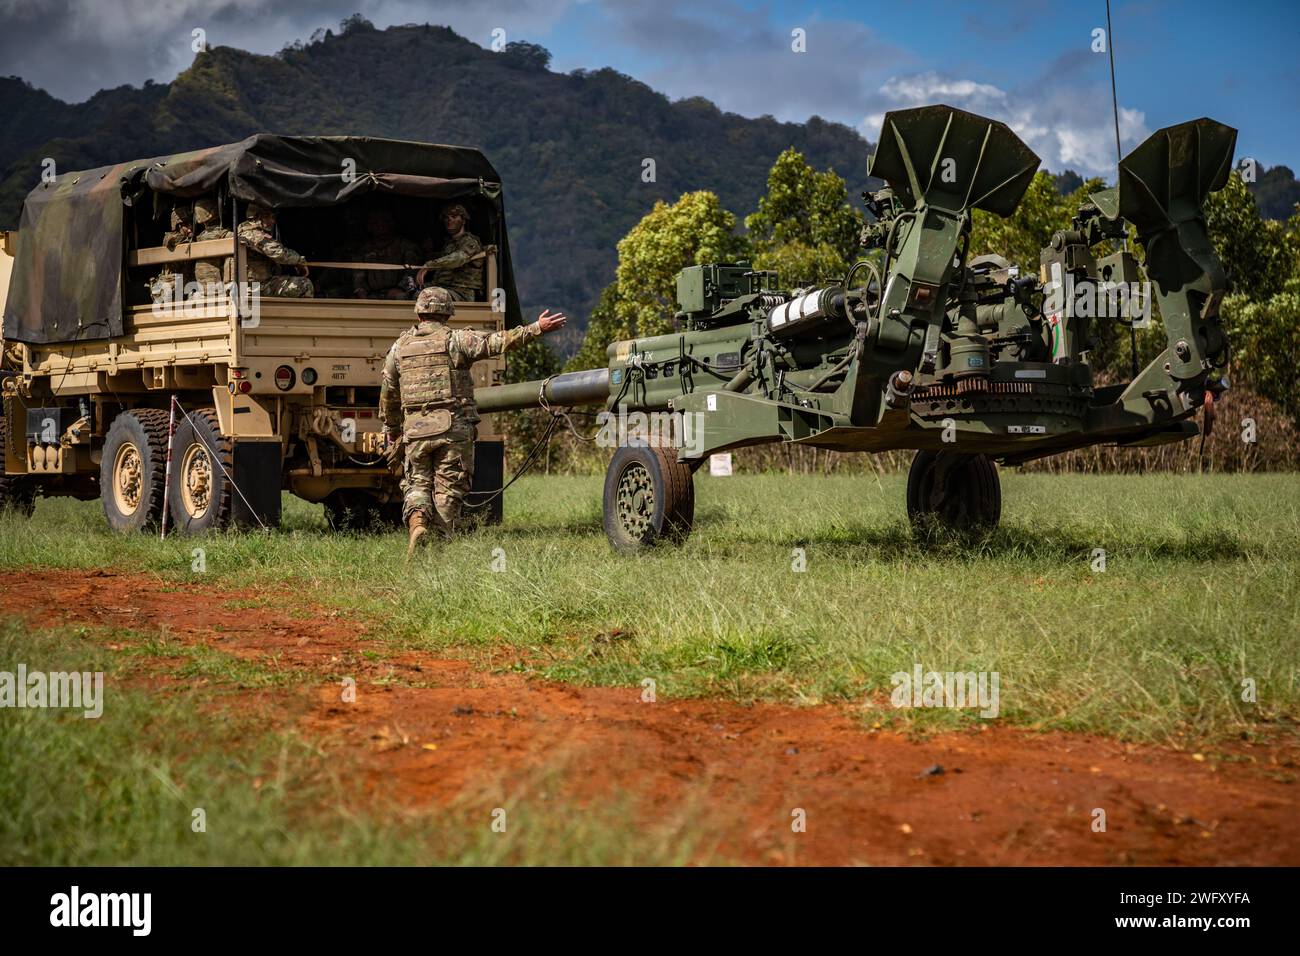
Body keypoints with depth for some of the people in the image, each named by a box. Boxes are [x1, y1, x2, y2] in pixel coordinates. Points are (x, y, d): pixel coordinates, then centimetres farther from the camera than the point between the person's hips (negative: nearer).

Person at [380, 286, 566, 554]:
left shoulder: (400, 346, 10)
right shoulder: (455, 339, -2)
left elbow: (388, 393, 18)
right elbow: (495, 343, -13)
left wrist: (391, 427, 32)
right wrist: (536, 329, -12)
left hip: (416, 430, 3)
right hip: (453, 429, -3)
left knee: (417, 483, 14)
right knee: (449, 488, 4)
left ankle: (417, 520, -15)